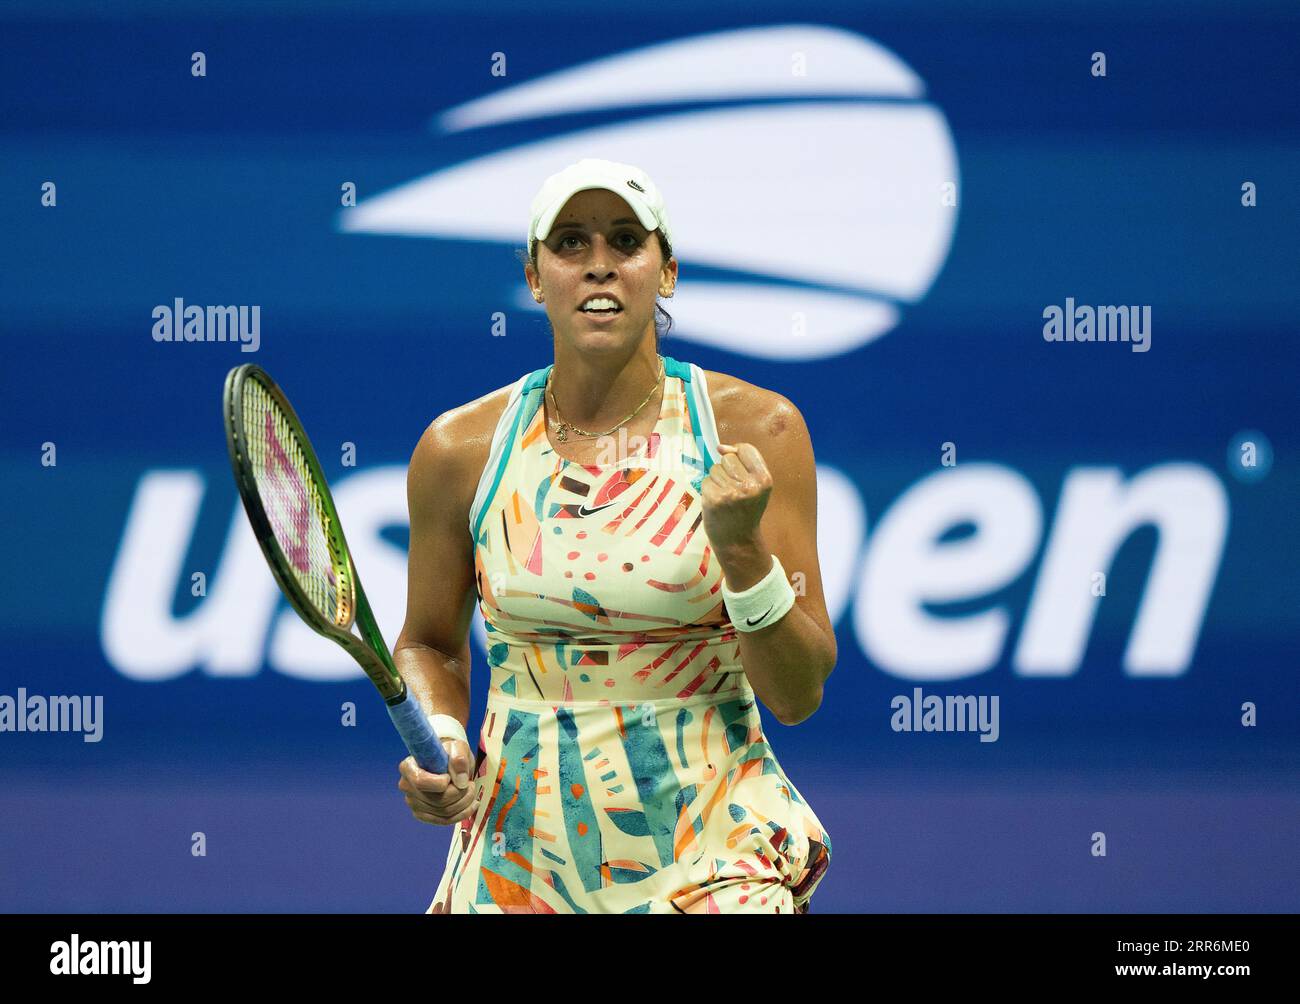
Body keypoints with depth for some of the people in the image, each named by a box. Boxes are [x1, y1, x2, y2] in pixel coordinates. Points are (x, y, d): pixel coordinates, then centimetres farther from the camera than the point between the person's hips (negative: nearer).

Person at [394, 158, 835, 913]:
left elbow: (799, 695, -6)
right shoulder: (461, 449, -1)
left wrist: (742, 546, -20)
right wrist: (438, 738, -5)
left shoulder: (755, 429, -5)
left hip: (710, 844, -2)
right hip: (523, 855, 2)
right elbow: (429, 644, 14)